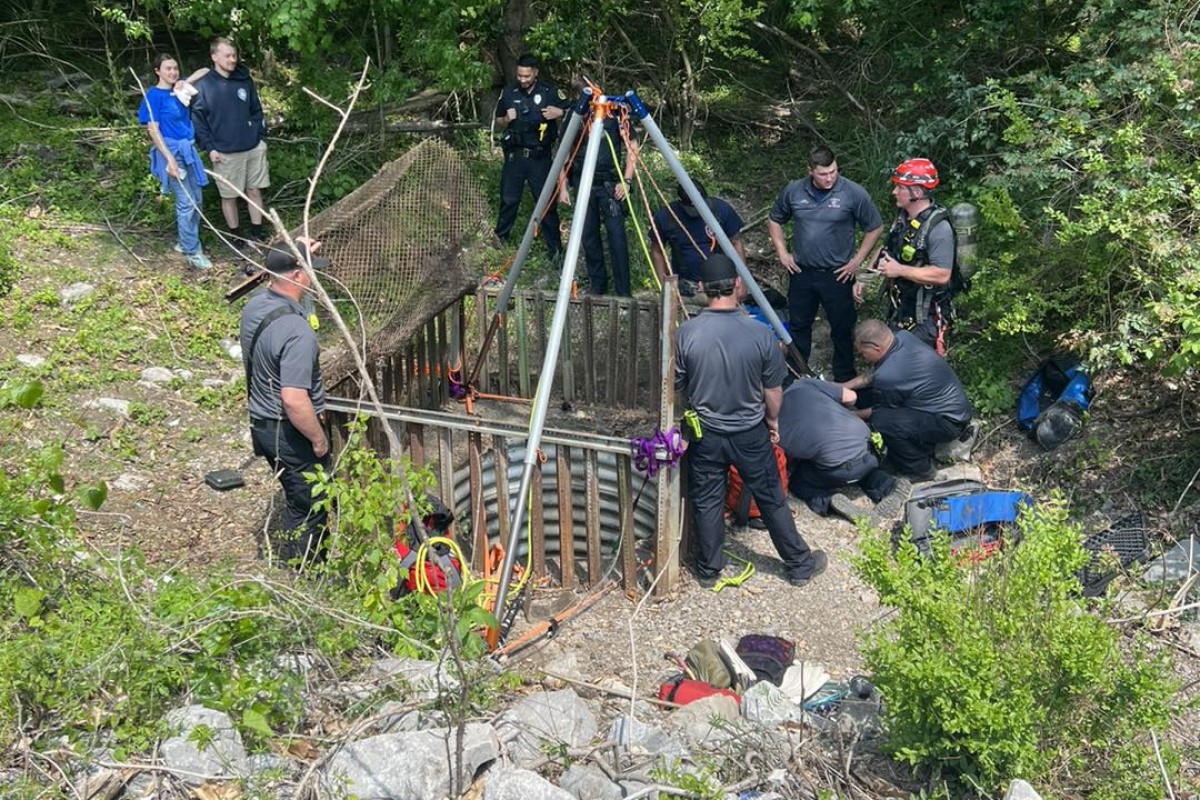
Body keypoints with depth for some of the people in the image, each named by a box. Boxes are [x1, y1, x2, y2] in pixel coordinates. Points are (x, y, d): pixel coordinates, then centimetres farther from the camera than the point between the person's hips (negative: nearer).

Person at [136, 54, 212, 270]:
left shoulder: (180, 89, 8)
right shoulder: (154, 95, -9)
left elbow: (205, 72, 19)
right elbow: (153, 129, -13)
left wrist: (186, 83, 1)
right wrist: (170, 158, -21)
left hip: (188, 150, 7)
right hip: (171, 152, -7)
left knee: (195, 200, 12)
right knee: (186, 203, -6)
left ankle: (185, 242, 28)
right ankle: (192, 251, 2)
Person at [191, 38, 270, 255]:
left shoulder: (245, 80, 3)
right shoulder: (203, 86, -7)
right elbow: (197, 119, -4)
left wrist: (262, 137, 6)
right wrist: (209, 148, -9)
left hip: (254, 148, 3)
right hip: (225, 153, -3)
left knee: (255, 191, 9)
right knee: (229, 196, 6)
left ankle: (257, 233, 21)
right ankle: (236, 236, 20)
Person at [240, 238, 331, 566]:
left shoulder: (255, 304, -3)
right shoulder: (296, 332, -30)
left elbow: (276, 284, 24)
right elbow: (294, 399, -33)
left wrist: (297, 255, 13)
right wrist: (319, 438, -19)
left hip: (261, 421, 9)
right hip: (290, 432, -9)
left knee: (297, 498, 25)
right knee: (308, 507, 10)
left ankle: (298, 562, 41)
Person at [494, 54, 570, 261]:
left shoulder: (549, 92, -4)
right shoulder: (508, 92, 3)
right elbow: (498, 120, 15)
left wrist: (559, 112, -15)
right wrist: (507, 119, -7)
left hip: (540, 157, -2)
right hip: (514, 155, 2)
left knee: (546, 201, 0)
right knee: (509, 199, 8)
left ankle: (555, 247, 7)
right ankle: (500, 237, 26)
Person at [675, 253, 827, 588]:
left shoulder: (686, 334, -17)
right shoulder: (760, 334, -18)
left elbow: (675, 388, -4)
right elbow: (773, 390, -6)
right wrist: (772, 419, 14)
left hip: (705, 434, 1)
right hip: (751, 434, 0)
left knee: (707, 503, 16)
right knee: (772, 500, 15)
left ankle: (709, 570, 31)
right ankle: (799, 564, 30)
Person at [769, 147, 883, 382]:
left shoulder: (853, 193, -13)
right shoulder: (793, 191, -4)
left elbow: (875, 228, -3)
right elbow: (775, 221, 13)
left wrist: (857, 261, -6)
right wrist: (782, 253, 4)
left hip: (837, 274, -3)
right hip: (801, 272, 3)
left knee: (842, 329, 8)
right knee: (798, 325, 16)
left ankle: (844, 380, 24)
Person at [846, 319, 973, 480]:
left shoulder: (888, 376, -30)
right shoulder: (903, 336, -7)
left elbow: (879, 411, -8)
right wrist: (845, 386, 8)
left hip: (950, 421, -10)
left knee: (882, 421, -28)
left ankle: (919, 469, -5)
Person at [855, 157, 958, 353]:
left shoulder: (938, 227, -24)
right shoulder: (903, 218, 3)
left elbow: (942, 275, -29)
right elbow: (887, 252, 16)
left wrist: (899, 270, -26)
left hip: (925, 317, -8)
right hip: (900, 310, 9)